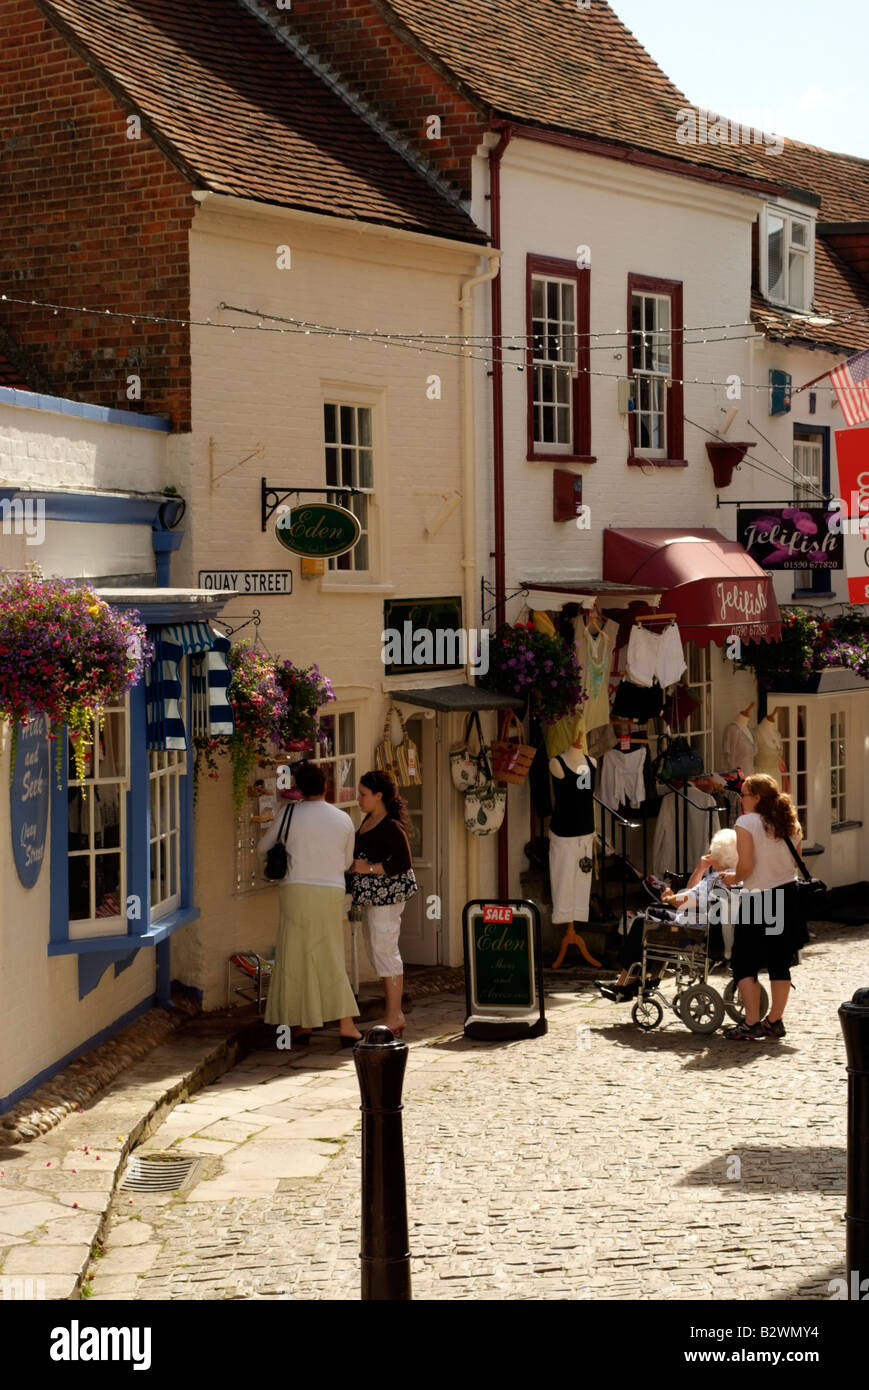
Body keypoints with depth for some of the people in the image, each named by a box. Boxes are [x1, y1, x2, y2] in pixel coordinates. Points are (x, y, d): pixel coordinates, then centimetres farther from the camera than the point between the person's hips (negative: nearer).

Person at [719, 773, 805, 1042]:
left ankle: (751, 1024, -3)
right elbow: (796, 861, 12)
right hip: (788, 896, 6)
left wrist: (734, 878, 0)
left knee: (744, 963, 2)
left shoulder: (746, 823, -12)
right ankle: (774, 1021, 15)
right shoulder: (790, 824, 6)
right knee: (780, 962, 11)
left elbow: (746, 865, -19)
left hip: (757, 899, -6)